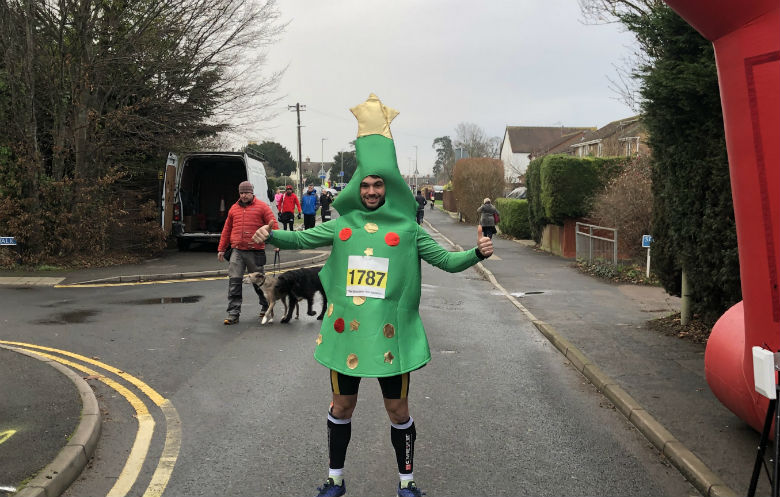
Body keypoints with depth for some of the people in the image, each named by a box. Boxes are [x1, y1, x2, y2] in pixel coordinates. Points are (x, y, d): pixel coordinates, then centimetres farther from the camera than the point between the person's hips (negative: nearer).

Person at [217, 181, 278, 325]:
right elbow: (226, 229, 18)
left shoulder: (262, 207, 1)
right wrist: (221, 249, 17)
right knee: (234, 281, -5)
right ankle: (233, 313, -1)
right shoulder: (234, 209, 14)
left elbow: (272, 224, -4)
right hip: (237, 251, 3)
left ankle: (266, 307, 29)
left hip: (255, 252, -3)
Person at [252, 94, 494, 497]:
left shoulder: (407, 229, 0)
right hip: (345, 329, 2)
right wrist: (272, 235, -18)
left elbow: (447, 260, 0)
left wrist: (477, 254, -17)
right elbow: (303, 238, 0)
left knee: (397, 410, 9)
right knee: (341, 407, 14)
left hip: (391, 332, -1)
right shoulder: (342, 225, 5)